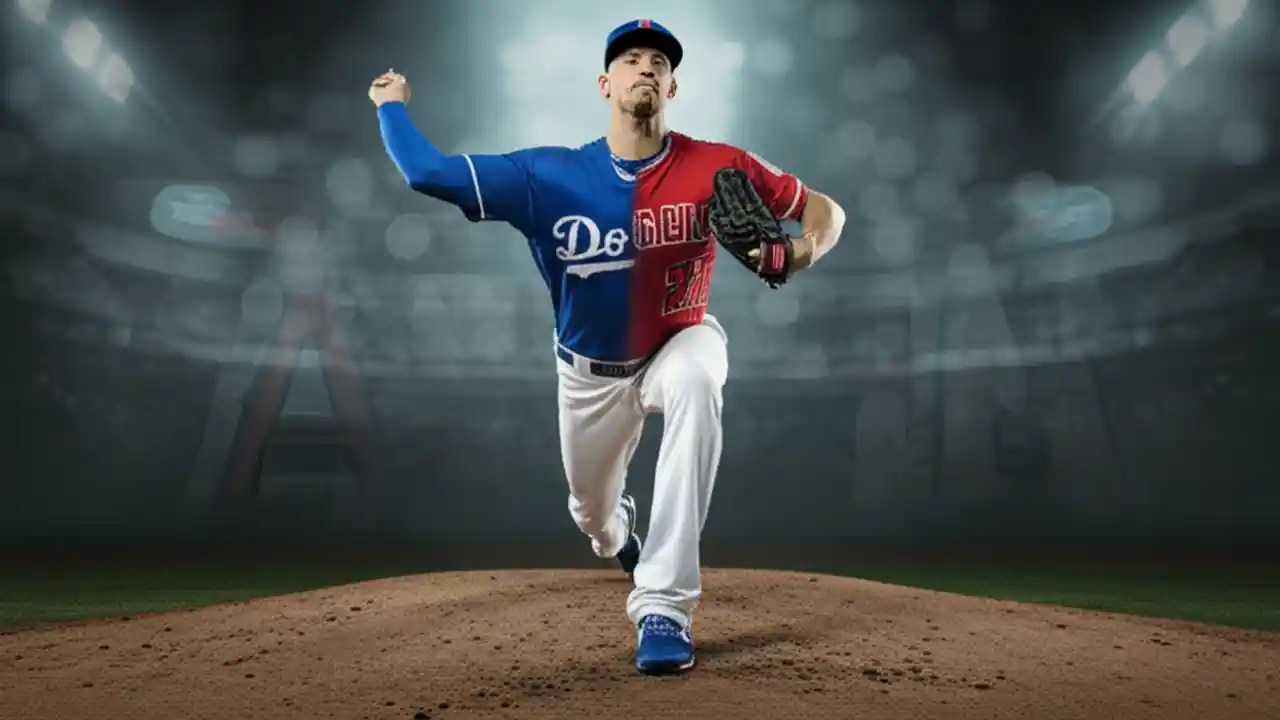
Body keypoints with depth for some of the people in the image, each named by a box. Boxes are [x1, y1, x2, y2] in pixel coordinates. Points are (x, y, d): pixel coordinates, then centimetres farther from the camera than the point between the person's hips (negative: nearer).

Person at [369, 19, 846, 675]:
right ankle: (620, 530, 66)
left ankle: (664, 606, -36)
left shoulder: (717, 168, -19)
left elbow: (824, 209, -12)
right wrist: (391, 104, -10)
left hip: (679, 343, -2)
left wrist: (807, 247, -33)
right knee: (591, 515, 18)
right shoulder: (547, 176, -18)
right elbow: (427, 173, -22)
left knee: (696, 381, -40)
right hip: (591, 372, 2)